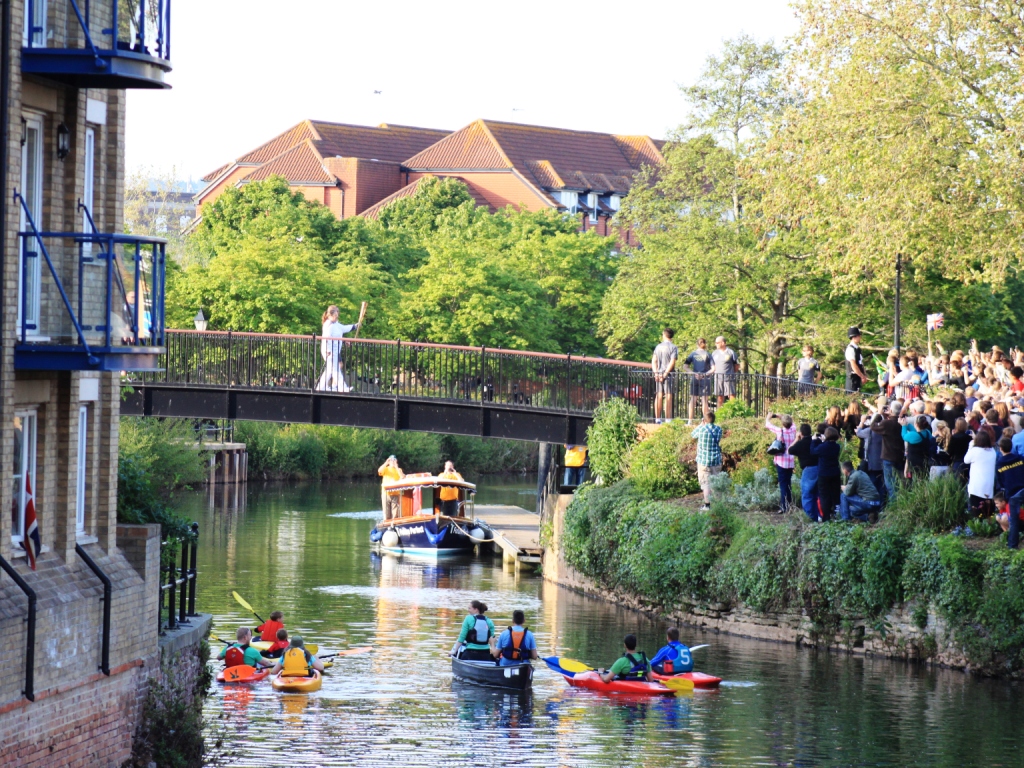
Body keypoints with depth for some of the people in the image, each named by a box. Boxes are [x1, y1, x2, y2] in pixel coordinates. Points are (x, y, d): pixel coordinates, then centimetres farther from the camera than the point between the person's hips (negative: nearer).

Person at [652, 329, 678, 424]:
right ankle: (668, 419, -7)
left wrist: (656, 373, -2)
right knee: (668, 396, -4)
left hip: (658, 374, 4)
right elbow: (672, 362, -13)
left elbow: (654, 361, 5)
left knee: (658, 397, 6)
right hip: (668, 374, -4)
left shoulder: (658, 347, 10)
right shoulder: (673, 347, -4)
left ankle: (657, 419, 6)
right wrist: (665, 374, -12)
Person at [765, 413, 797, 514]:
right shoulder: (793, 430, -3)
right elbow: (791, 423, 21)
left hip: (781, 463, -5)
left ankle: (784, 507, -10)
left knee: (783, 484, -4)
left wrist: (769, 417, 19)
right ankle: (790, 504, 27)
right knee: (788, 484, 19)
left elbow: (767, 424, -1)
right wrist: (780, 417, 20)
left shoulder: (780, 431, -14)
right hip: (791, 463, 5)